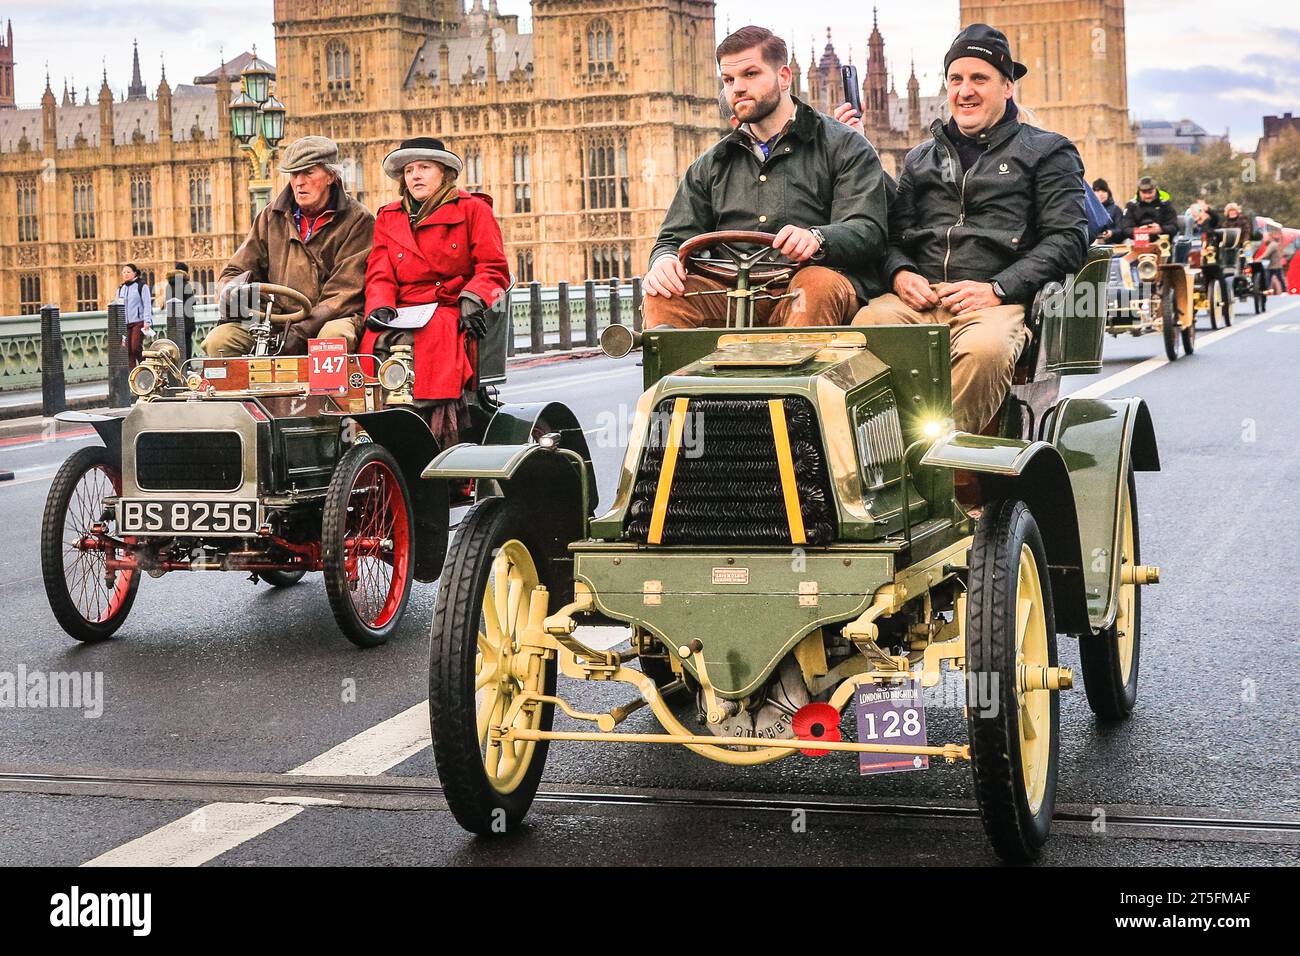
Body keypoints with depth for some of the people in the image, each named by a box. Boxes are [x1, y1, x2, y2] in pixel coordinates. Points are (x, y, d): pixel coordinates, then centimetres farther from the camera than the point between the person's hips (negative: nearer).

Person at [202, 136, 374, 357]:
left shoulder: (357, 220, 0)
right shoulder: (272, 217, 13)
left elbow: (346, 292, -10)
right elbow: (234, 273, 16)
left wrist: (301, 332, -22)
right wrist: (232, 293, -10)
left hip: (331, 319, -4)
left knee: (335, 335, -39)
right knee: (219, 340, -22)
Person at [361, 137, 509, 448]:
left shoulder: (472, 209, 11)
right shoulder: (388, 218, 22)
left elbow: (494, 269, 4)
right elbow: (379, 275, 12)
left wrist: (473, 298, -16)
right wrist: (381, 307, -10)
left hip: (452, 314, -3)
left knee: (433, 338, -37)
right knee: (378, 341, -31)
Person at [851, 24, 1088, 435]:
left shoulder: (1047, 152, 16)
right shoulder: (921, 158, 30)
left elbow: (1067, 239, 4)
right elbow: (894, 234, 25)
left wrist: (997, 289, -10)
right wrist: (900, 274, -1)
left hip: (1000, 301, -3)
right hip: (919, 296, 3)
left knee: (984, 350, -40)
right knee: (864, 328, -32)